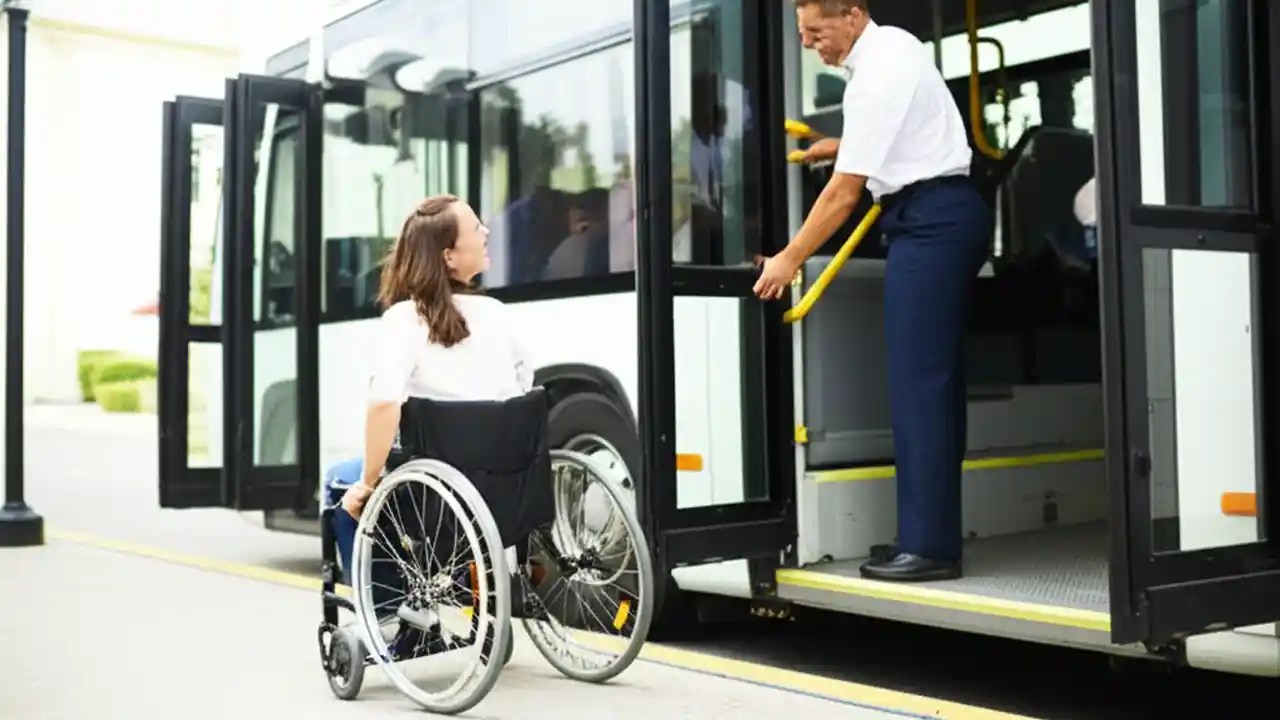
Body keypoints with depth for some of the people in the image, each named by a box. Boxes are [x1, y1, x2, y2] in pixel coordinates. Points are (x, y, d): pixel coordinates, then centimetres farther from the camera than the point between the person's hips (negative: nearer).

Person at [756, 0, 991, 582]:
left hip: (930, 221, -10)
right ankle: (936, 534, 11)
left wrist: (790, 259, -9)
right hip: (945, 215, 10)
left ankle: (927, 545, -11)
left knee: (918, 381, -12)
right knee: (936, 377, 8)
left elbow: (844, 192, -17)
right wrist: (843, 146, 23)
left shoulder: (875, 77, -16)